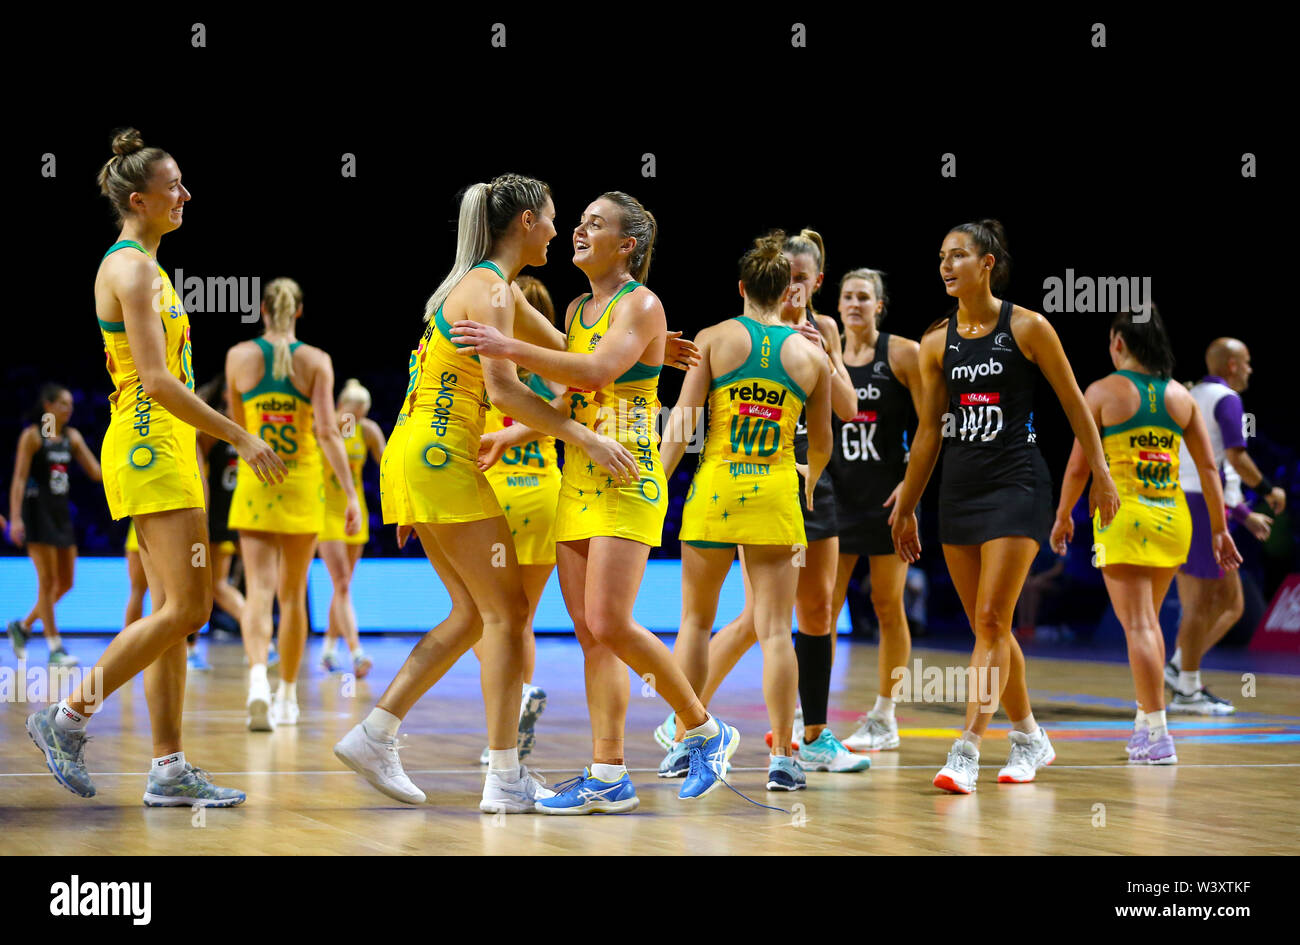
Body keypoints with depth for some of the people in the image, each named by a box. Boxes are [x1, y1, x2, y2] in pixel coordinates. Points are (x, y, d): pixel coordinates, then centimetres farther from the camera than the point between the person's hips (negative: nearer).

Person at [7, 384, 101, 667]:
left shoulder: (72, 437, 11)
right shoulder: (32, 436, -7)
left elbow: (97, 472, 10)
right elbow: (19, 478, -12)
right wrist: (15, 518, -21)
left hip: (61, 514, 7)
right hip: (38, 513, -7)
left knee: (65, 583, 6)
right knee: (47, 581, -8)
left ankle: (22, 626, 23)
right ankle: (55, 649, -6)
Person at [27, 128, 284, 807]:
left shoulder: (140, 266, 18)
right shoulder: (134, 269, -13)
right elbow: (156, 380, -21)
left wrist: (197, 450, 23)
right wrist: (240, 437, -19)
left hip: (162, 446, 10)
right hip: (149, 445, -10)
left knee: (175, 611, 7)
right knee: (184, 606, -12)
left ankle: (168, 769, 6)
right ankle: (68, 718, -4)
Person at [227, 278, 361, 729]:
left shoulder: (239, 356, -1)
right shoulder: (316, 361, -4)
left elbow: (236, 426, 10)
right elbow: (327, 430, -12)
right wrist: (351, 493, -13)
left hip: (255, 484, 0)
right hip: (303, 487, 0)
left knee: (259, 590, -7)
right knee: (293, 594, 12)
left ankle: (258, 679, -32)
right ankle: (287, 697, 21)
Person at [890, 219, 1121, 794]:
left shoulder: (1027, 328, -5)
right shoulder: (937, 344, 7)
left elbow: (1073, 404, 1)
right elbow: (928, 433, 12)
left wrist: (1100, 476, 1)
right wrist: (904, 508, 13)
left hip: (1017, 485, -5)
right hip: (959, 488, 5)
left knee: (992, 620, -13)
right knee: (986, 625, 10)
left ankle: (967, 749, -15)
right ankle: (1029, 738, 26)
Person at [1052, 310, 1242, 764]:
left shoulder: (1102, 392, -3)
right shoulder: (1181, 396, 9)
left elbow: (1077, 465, -2)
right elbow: (1208, 466, 8)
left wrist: (1062, 517, 11)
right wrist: (1220, 529, 15)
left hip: (1123, 518, -5)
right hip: (1172, 520, 5)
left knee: (1138, 626, -5)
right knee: (1148, 621, 20)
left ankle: (1158, 735, -10)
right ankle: (1145, 721, 25)